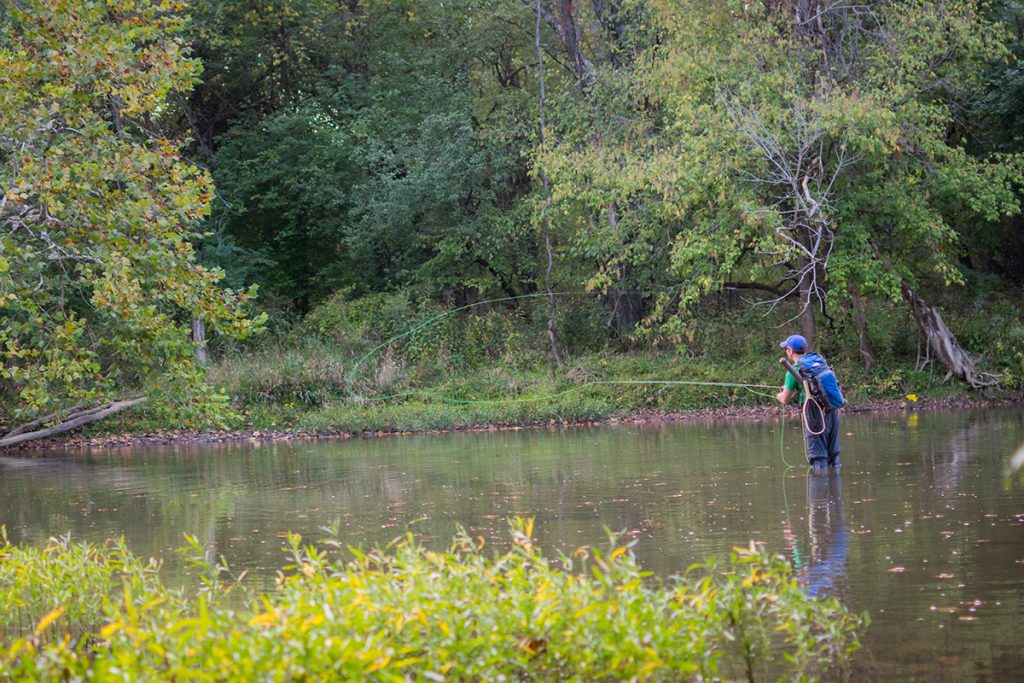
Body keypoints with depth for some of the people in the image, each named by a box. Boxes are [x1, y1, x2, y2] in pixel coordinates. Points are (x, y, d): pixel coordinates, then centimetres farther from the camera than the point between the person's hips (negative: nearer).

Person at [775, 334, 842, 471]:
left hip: (816, 415, -6)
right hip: (833, 412, 6)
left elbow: (785, 400, 0)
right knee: (833, 453, 16)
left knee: (818, 457, 0)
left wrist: (779, 396, 23)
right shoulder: (819, 359, 8)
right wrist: (790, 388, 33)